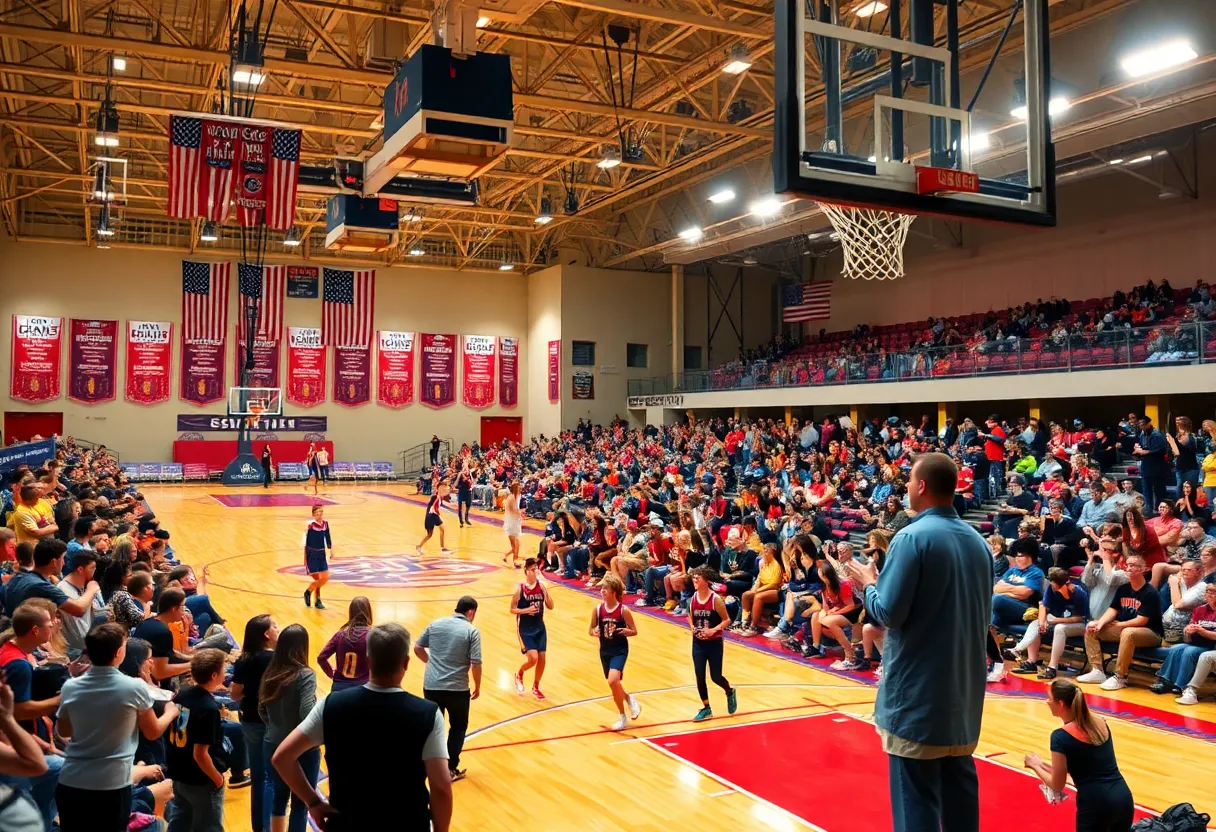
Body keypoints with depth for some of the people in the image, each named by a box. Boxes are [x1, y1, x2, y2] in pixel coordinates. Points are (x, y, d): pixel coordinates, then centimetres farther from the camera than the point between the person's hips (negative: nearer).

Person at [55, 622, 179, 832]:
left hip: (70, 783, 3)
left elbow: (62, 731, 15)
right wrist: (171, 713, 21)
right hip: (112, 785, -3)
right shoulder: (135, 688, -13)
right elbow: (153, 733, 2)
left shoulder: (70, 687, -3)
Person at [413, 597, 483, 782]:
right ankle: (451, 769, 18)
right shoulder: (472, 631, -9)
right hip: (457, 688, -3)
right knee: (458, 727, 17)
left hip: (431, 686, 3)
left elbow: (417, 648, 11)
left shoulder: (435, 624, 4)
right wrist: (477, 686, 1)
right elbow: (475, 663, -14)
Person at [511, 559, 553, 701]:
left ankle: (536, 687, 27)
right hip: (525, 629, -4)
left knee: (542, 658, 6)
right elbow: (512, 610, -7)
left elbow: (550, 606, -5)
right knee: (533, 658, -13)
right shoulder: (520, 588, -12)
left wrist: (545, 590, -19)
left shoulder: (541, 586, -3)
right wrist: (527, 610, -23)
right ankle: (519, 675, 20)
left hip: (539, 627, 4)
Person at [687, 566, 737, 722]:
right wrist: (692, 627, -4)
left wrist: (713, 630, -23)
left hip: (714, 643, -4)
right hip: (698, 643, 4)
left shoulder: (716, 599, -16)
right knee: (699, 677, 3)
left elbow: (726, 620, -9)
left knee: (715, 676, 4)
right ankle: (706, 709, 17)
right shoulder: (693, 598, -1)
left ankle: (730, 693, 37)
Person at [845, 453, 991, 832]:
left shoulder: (912, 537, -16)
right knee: (959, 782, 17)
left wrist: (868, 582, 1)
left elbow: (888, 613, -17)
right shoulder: (977, 541, 8)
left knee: (916, 793, 0)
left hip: (917, 687, -7)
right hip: (964, 687, 8)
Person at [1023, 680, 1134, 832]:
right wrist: (1044, 766, 19)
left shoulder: (1061, 736, -12)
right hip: (1124, 799, 7)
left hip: (1096, 806, -6)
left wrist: (1036, 766, 12)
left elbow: (1057, 786, -4)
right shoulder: (1100, 723, 7)